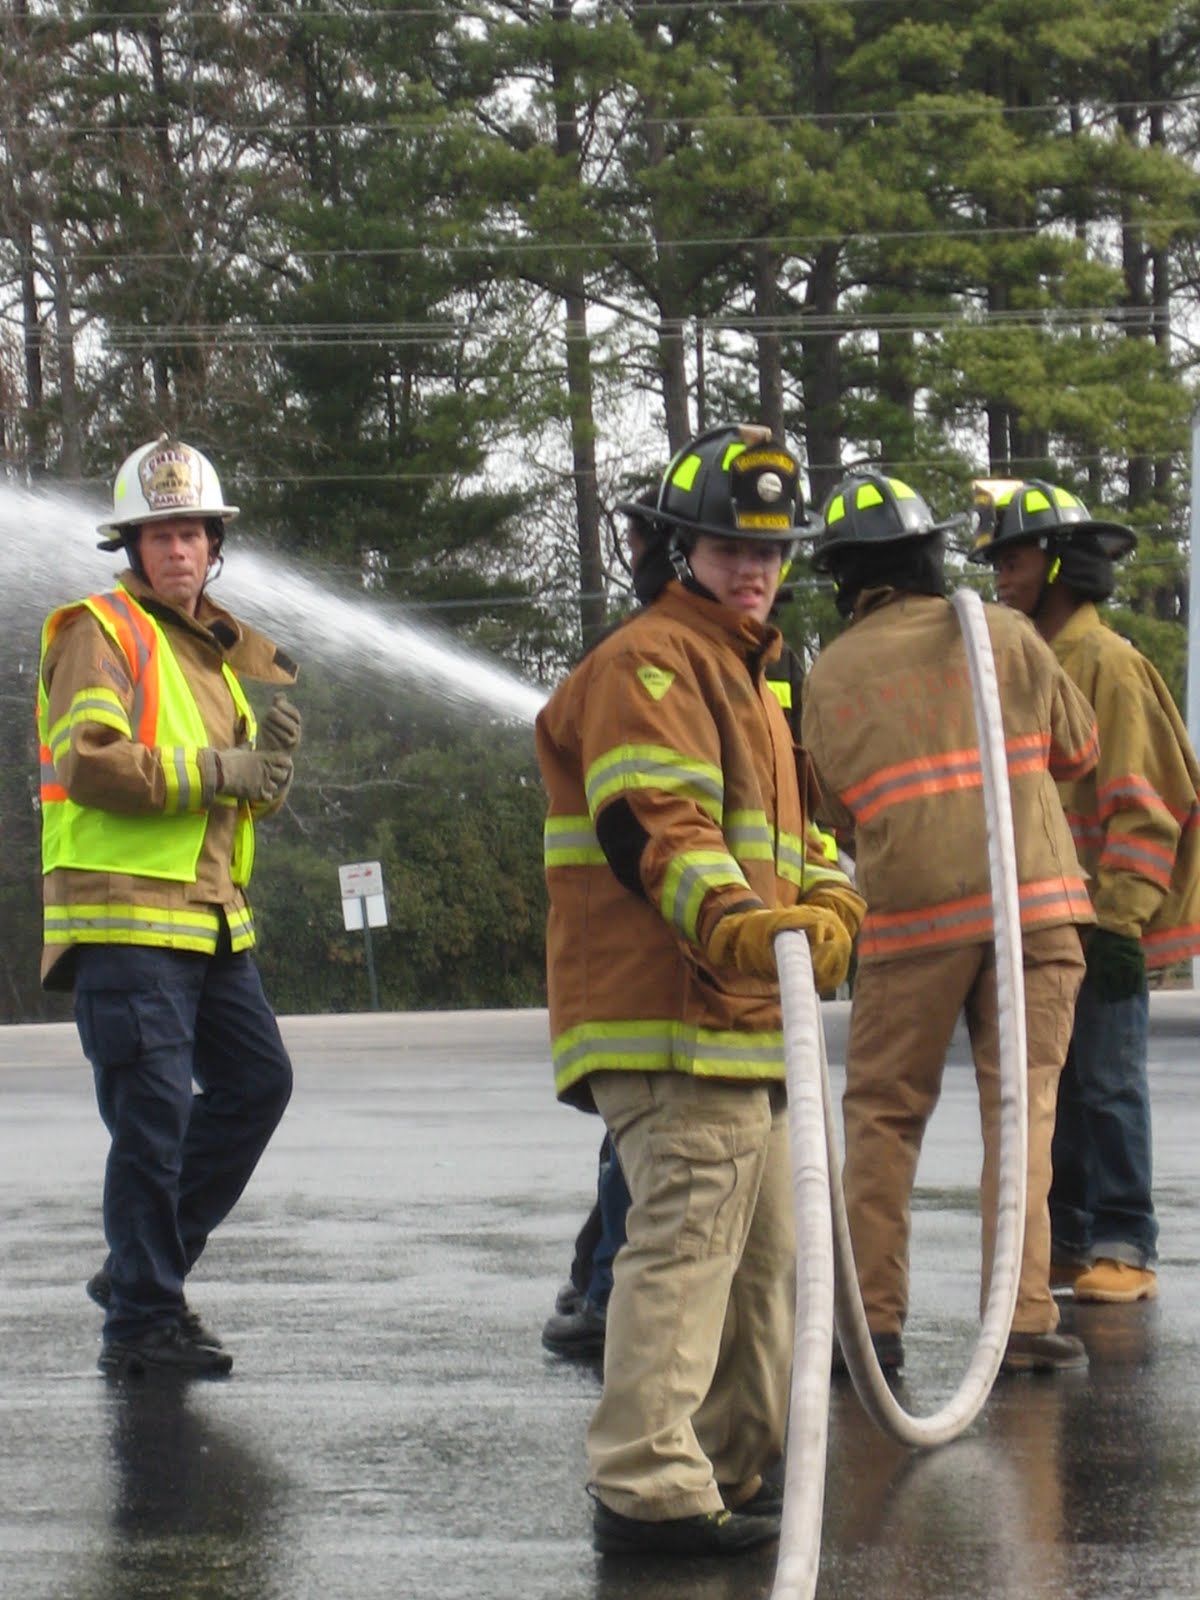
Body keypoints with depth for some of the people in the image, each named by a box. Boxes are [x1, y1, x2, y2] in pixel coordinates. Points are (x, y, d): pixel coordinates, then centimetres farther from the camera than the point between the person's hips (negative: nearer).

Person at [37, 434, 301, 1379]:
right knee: (154, 1114, -9)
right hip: (126, 918, -9)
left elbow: (248, 797, 22)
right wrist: (217, 771, -18)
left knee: (258, 1080, 12)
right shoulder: (103, 633, -6)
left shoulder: (220, 648, 20)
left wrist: (273, 756, -1)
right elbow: (90, 762, -20)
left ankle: (146, 1266, 23)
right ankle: (141, 1322, -1)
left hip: (210, 916, 9)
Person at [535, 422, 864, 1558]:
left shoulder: (743, 677, 25)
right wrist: (740, 924, -39)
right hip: (672, 1024, -11)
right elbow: (651, 827, -24)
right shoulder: (647, 665, -9)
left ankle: (734, 1465, 29)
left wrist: (820, 904, 7)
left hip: (738, 1020, 11)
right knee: (685, 1242, -17)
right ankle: (649, 1489, -20)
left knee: (763, 1255, 18)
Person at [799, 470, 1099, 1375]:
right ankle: (1024, 1317, -2)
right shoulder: (1003, 636, 3)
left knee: (883, 1115, 9)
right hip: (1034, 903, 0)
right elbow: (1078, 748, 13)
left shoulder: (831, 676, 3)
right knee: (1020, 1110, 3)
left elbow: (836, 808, 10)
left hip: (910, 917, 0)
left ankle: (874, 1318, 7)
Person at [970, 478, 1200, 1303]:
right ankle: (1066, 1237, 16)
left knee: (1107, 1082, -6)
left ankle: (1125, 1249, -1)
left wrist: (1120, 918, -19)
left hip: (1098, 923, -8)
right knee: (1050, 1085, 10)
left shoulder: (1108, 663, -9)